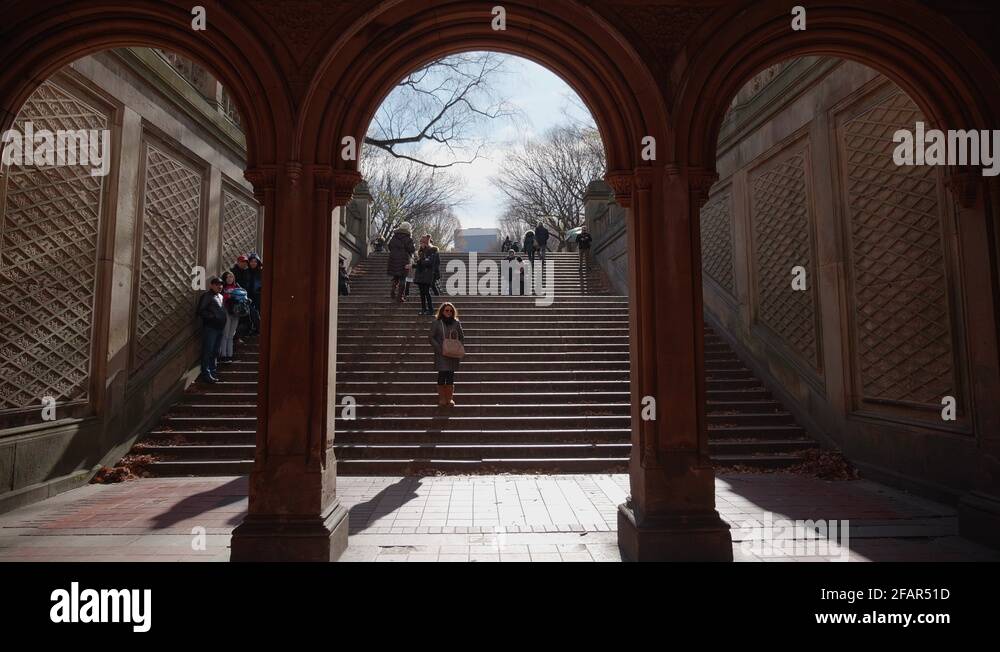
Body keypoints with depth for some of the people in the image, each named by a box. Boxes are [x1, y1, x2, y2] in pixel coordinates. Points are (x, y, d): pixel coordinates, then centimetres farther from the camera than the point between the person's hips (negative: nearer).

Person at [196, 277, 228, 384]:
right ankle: (206, 374, -4)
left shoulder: (221, 296, 18)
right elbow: (201, 311, -13)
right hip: (210, 327, -8)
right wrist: (212, 317, -17)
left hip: (220, 327, 8)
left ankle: (212, 373, 22)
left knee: (215, 352, 14)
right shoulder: (206, 295, -7)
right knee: (207, 351, -6)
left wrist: (224, 320, 12)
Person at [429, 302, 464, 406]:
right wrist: (439, 349, -12)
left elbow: (462, 338, 14)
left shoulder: (456, 323, 9)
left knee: (451, 376, 4)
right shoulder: (436, 323, 1)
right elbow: (431, 338, -2)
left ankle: (450, 398, 10)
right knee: (442, 375, -4)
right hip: (441, 355, -2)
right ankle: (442, 398, 4)